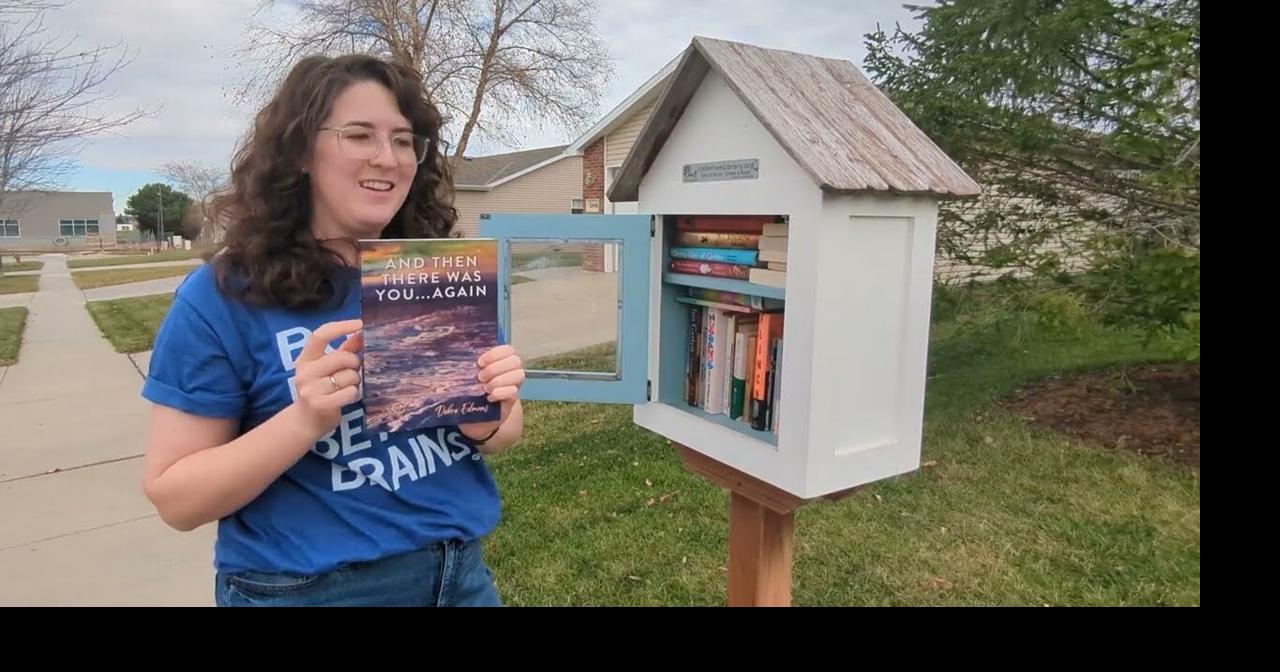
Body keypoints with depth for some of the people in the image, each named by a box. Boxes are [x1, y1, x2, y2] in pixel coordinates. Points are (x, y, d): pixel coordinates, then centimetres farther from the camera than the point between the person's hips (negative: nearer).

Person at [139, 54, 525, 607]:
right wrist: (305, 421, -27)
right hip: (306, 588, -3)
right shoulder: (225, 297, -12)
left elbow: (505, 431, 4)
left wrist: (489, 420, -19)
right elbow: (173, 496, -11)